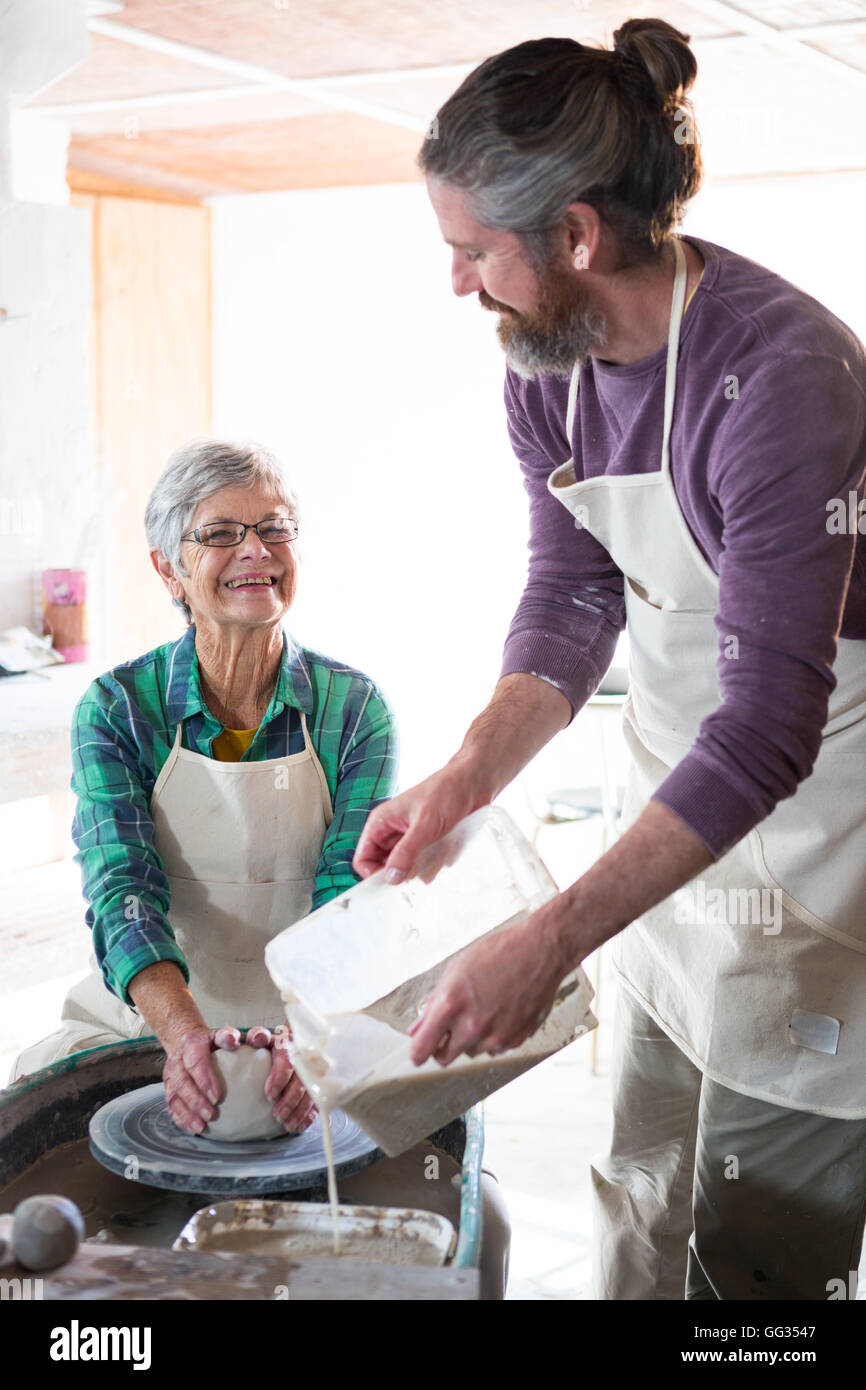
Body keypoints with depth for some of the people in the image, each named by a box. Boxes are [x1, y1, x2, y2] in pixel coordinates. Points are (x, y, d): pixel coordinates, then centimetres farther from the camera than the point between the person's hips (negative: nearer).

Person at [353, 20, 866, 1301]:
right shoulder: (546, 364, -4)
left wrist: (553, 941, -36)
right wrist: (465, 779, -11)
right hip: (680, 787, 7)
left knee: (752, 1243, 0)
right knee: (645, 1202, 16)